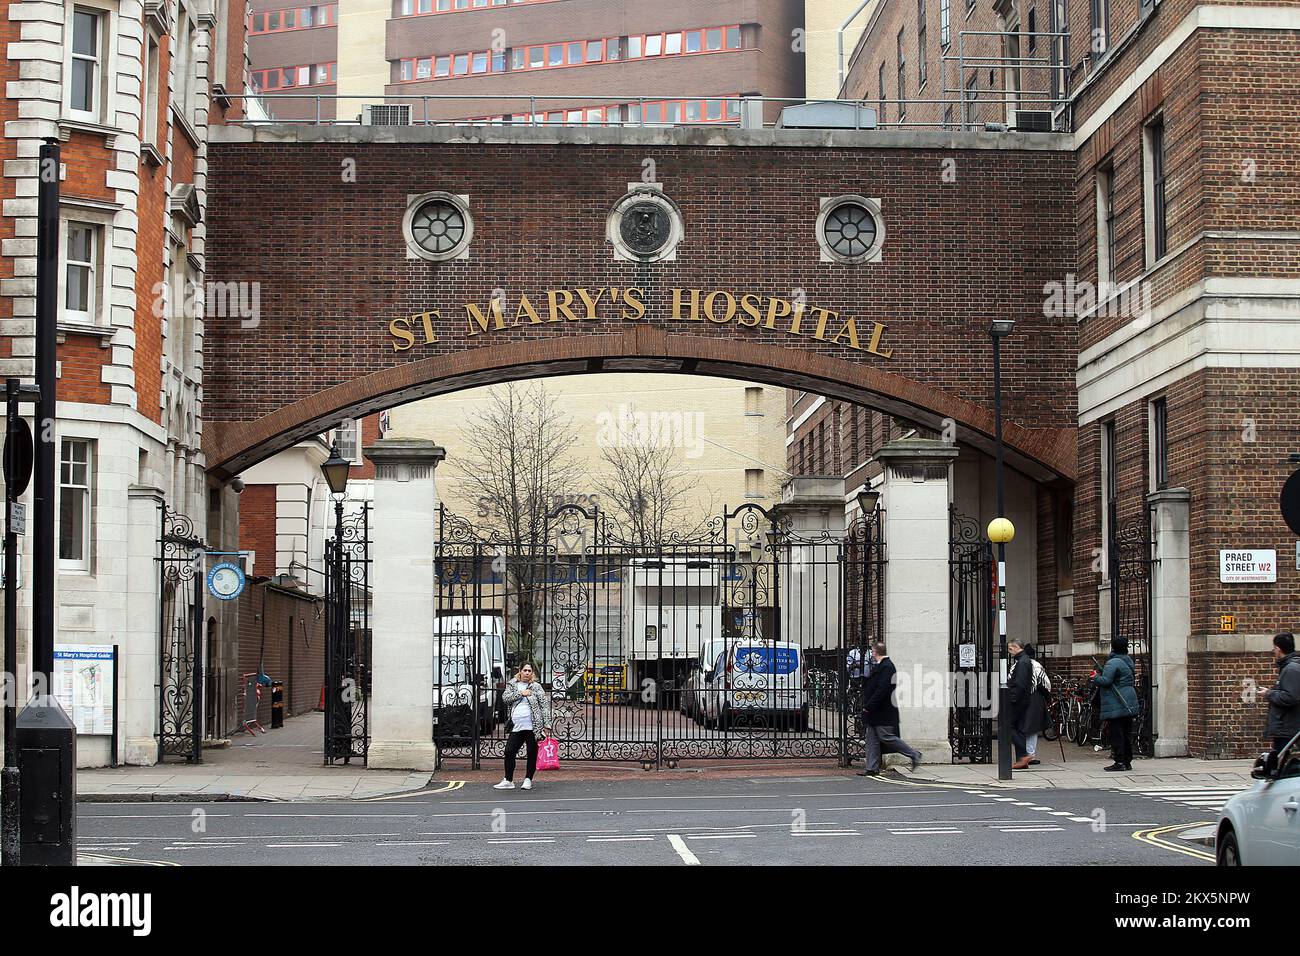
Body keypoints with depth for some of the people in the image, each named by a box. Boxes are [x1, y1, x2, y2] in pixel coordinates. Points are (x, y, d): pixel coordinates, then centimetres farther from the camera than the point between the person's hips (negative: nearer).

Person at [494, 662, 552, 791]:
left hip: (532, 726, -3)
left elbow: (545, 705, 0)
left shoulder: (536, 687, 4)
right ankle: (508, 781, 10)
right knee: (509, 752, 0)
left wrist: (547, 725, -8)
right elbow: (505, 698, -2)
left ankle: (528, 779, 15)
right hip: (516, 727, 3)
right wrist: (520, 694, -12)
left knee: (532, 753, 2)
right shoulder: (512, 685, 13)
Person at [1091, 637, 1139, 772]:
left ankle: (1119, 762, -7)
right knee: (1127, 733, 11)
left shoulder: (1113, 663, -15)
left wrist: (1095, 677, -1)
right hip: (1129, 704, 9)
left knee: (1116, 734, -5)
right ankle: (1127, 761, 15)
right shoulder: (1128, 661, 14)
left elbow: (1106, 681, -21)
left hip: (1116, 705, -9)